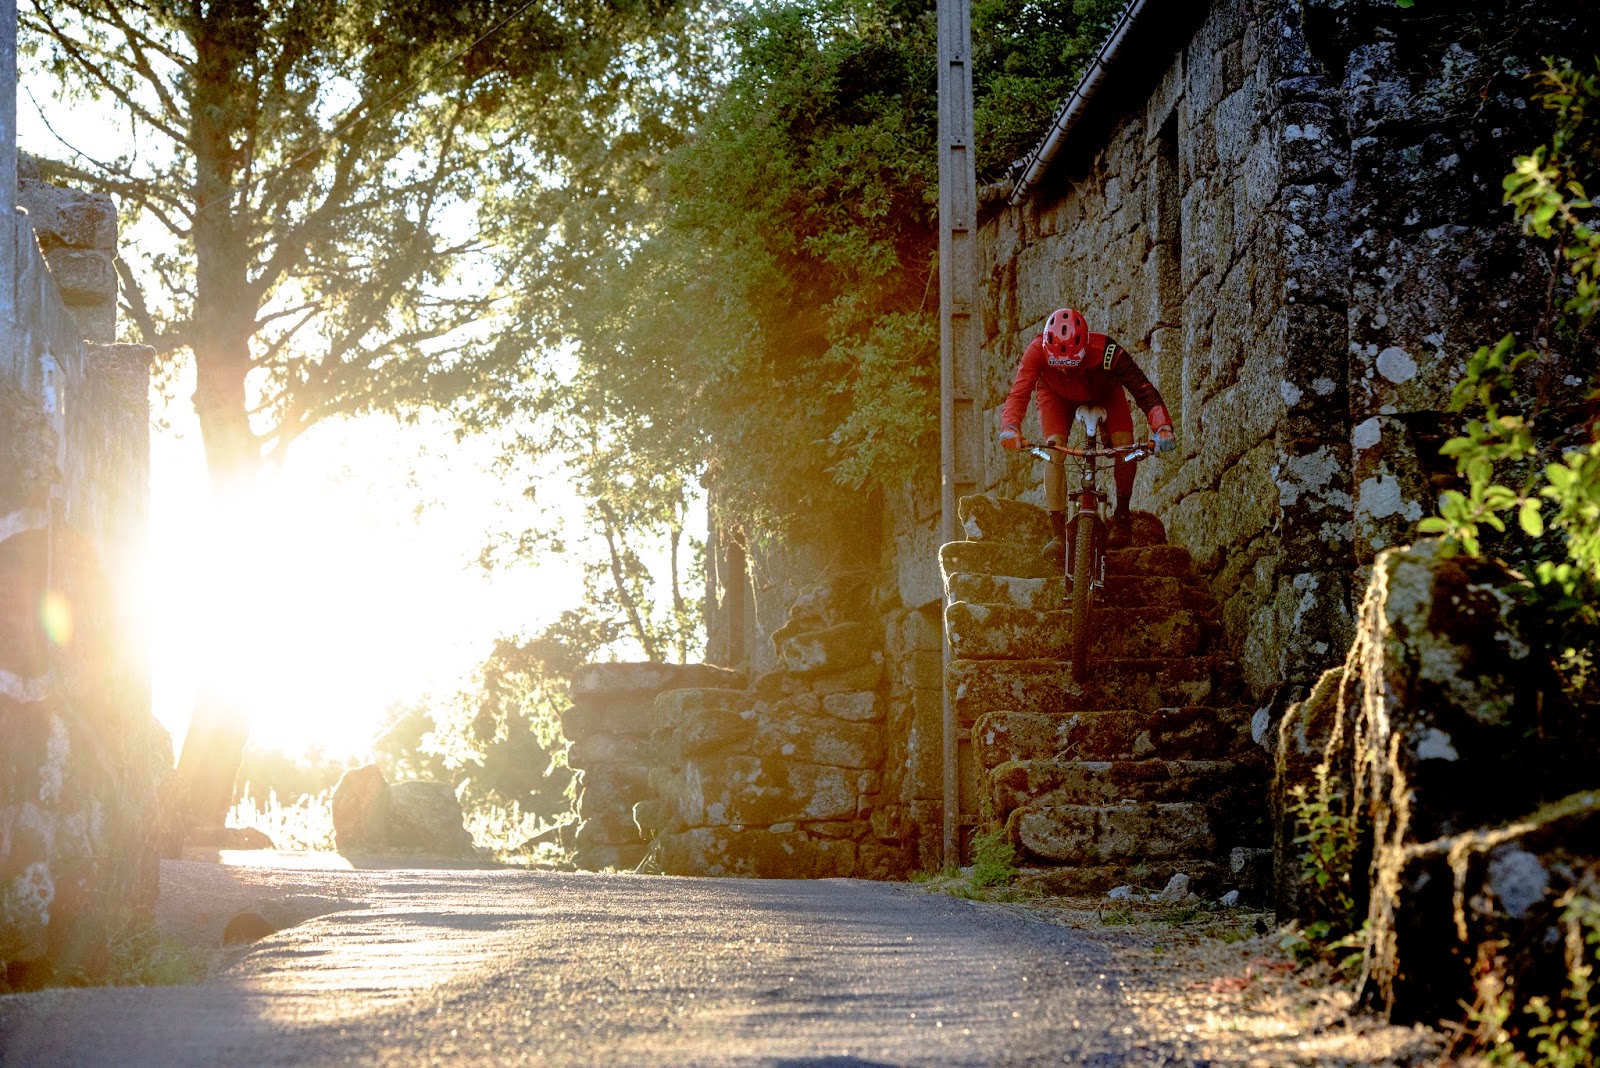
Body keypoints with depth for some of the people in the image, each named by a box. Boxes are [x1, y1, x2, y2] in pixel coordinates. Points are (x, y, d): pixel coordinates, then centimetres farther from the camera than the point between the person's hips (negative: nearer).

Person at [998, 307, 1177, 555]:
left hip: (1104, 392, 0)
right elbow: (1018, 394, -47)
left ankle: (1121, 515, 1)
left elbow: (1143, 389, -46)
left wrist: (1162, 428, -62)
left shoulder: (1105, 352, -42)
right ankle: (1058, 534, -20)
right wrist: (1010, 428, -68)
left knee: (1125, 444, -23)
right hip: (1057, 395, 0)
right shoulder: (1037, 351, -40)